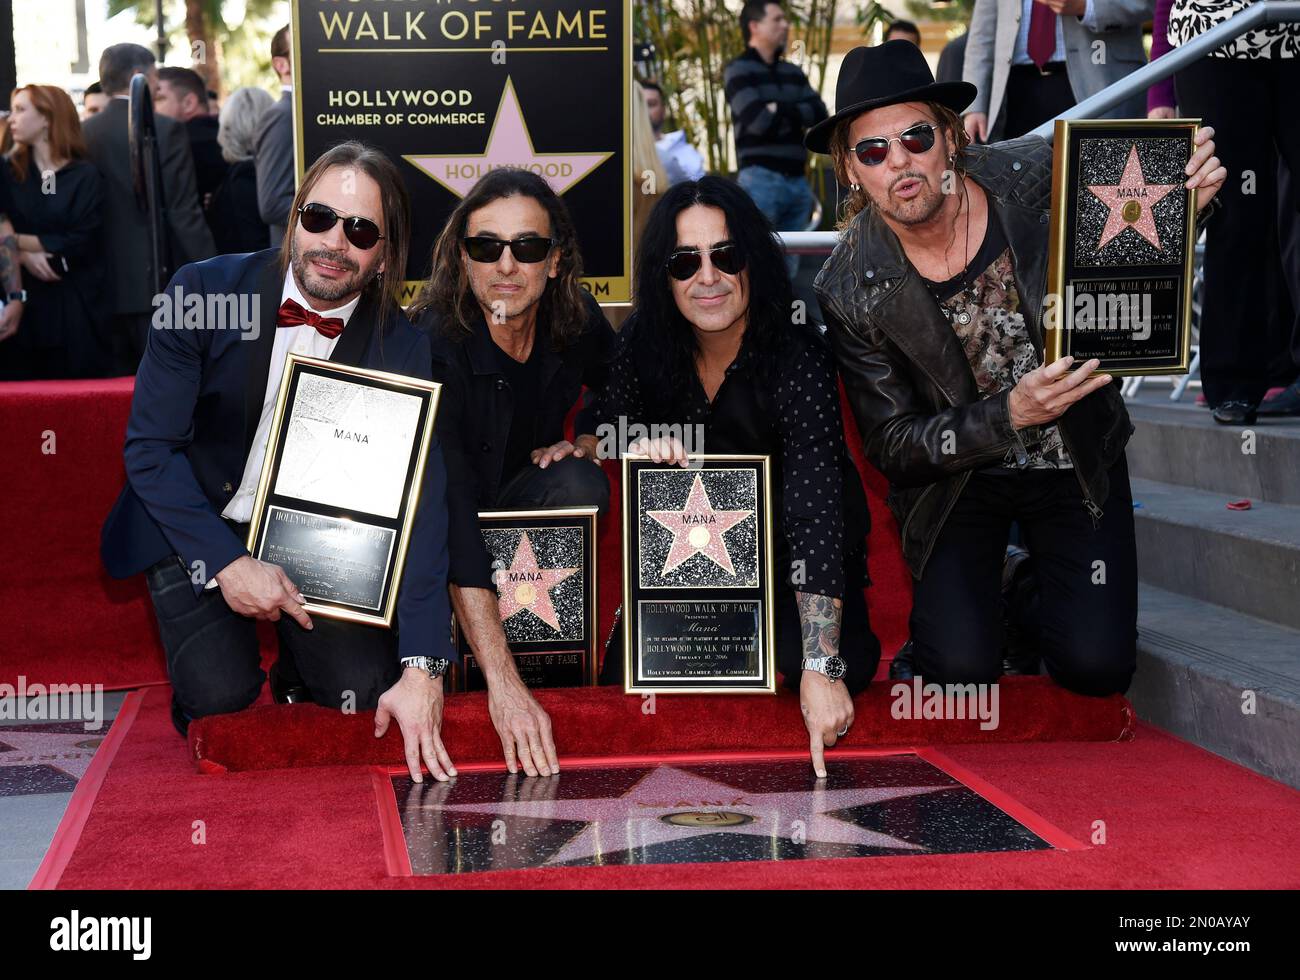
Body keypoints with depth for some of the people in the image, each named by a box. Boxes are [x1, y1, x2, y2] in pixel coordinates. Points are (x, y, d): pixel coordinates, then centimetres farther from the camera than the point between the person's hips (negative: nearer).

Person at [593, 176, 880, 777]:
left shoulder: (798, 357, -29)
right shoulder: (646, 345, -15)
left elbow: (815, 510, -38)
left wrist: (822, 668, -47)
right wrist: (638, 444, -27)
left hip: (790, 551, -3)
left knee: (845, 671, -28)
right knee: (626, 679, -15)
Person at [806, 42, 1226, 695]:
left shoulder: (1032, 176, -17)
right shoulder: (849, 290, -18)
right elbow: (892, 447, -14)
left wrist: (1183, 205, -23)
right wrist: (1010, 414, -30)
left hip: (1076, 457, 1)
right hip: (956, 473, 0)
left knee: (1097, 665, -12)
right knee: (962, 671, -15)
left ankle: (1045, 583, 22)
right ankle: (976, 589, 20)